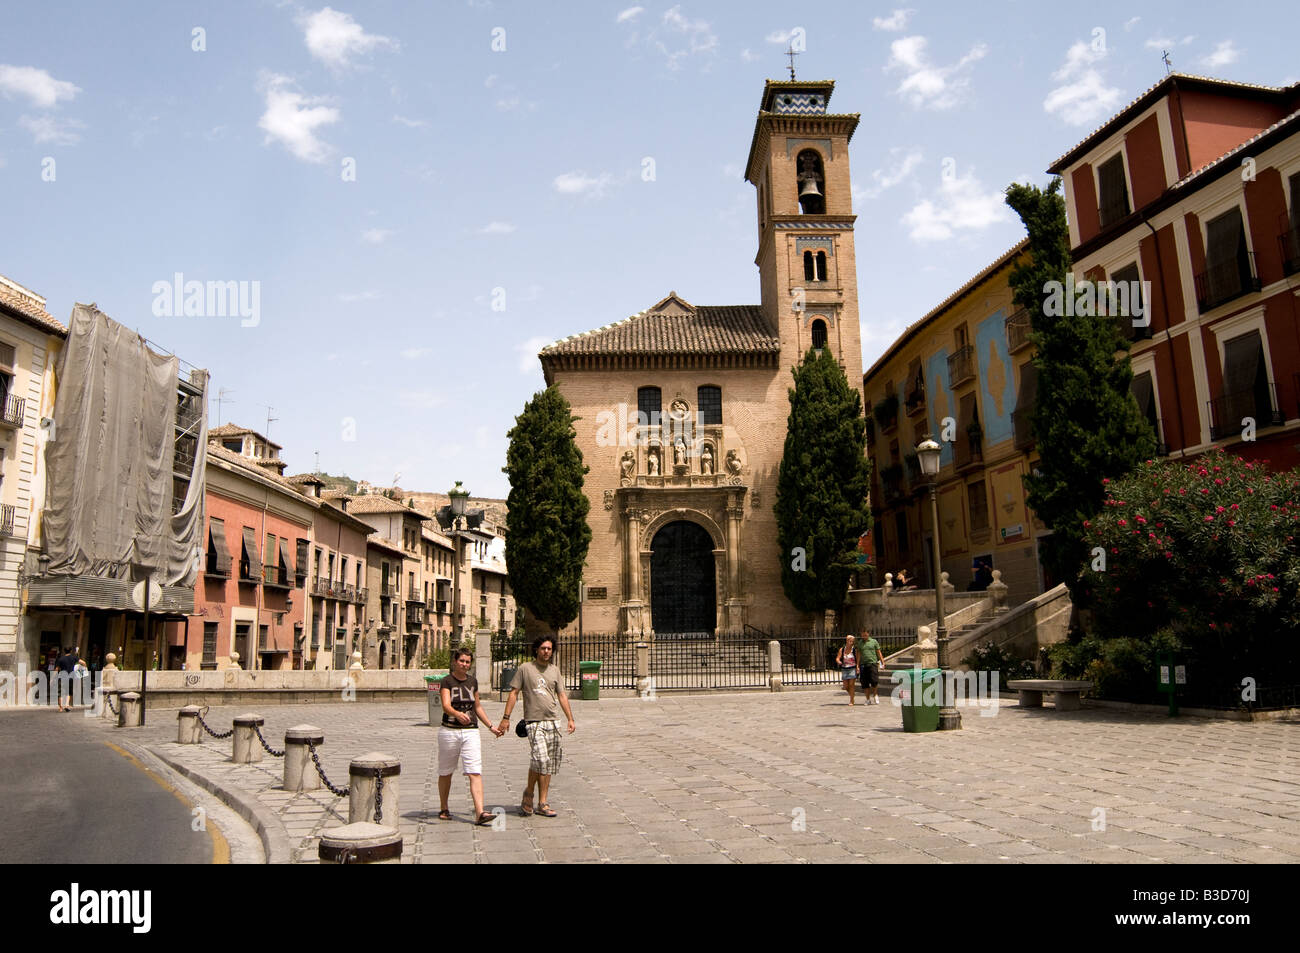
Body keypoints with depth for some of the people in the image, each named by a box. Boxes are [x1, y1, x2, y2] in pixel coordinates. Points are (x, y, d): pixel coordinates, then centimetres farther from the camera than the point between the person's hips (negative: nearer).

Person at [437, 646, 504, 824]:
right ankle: (444, 809, 30)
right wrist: (458, 714, -42)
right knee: (445, 772, 12)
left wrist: (491, 726, 21)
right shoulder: (447, 682, -6)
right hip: (449, 731, -3)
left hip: (471, 731, 3)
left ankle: (479, 813, -16)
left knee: (475, 772, -9)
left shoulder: (473, 681, 10)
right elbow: (446, 706, -21)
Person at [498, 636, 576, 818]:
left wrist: (570, 719, 10)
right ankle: (529, 793, 5)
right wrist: (506, 718, -5)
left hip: (553, 721, 5)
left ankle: (543, 803, 11)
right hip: (534, 722, -5)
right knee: (540, 758, -18)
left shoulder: (554, 671, 13)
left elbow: (562, 696, 17)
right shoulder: (525, 669, 0)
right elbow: (514, 693, 1)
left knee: (549, 763, 4)